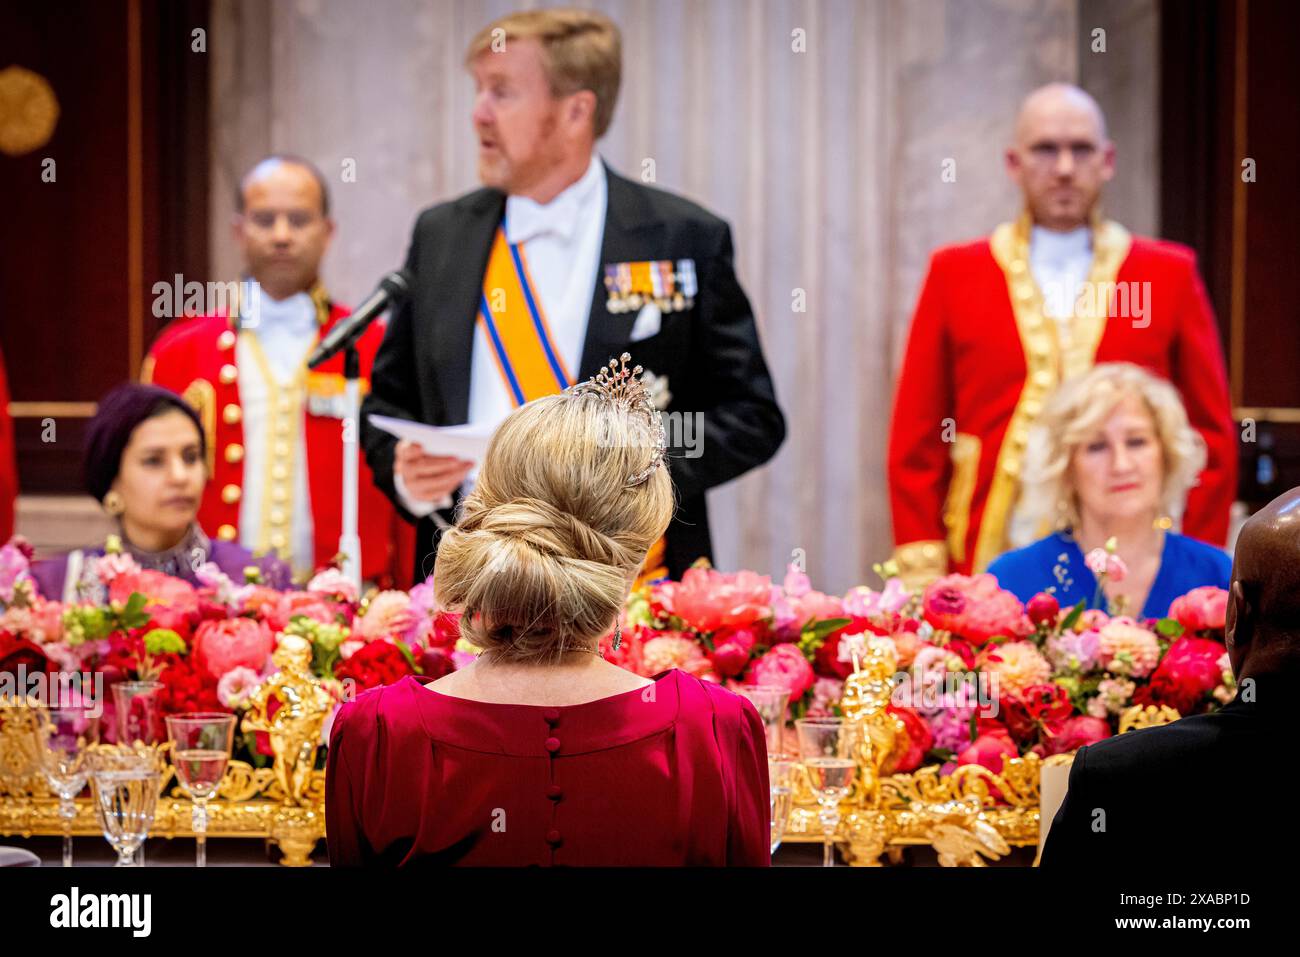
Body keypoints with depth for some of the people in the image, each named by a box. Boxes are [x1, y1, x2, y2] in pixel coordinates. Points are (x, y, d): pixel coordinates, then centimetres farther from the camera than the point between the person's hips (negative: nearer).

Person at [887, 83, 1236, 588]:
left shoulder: (1171, 274, 8)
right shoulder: (953, 272, 9)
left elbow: (1212, 438, 8)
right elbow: (915, 443, 7)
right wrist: (923, 576, -1)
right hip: (989, 563, 0)